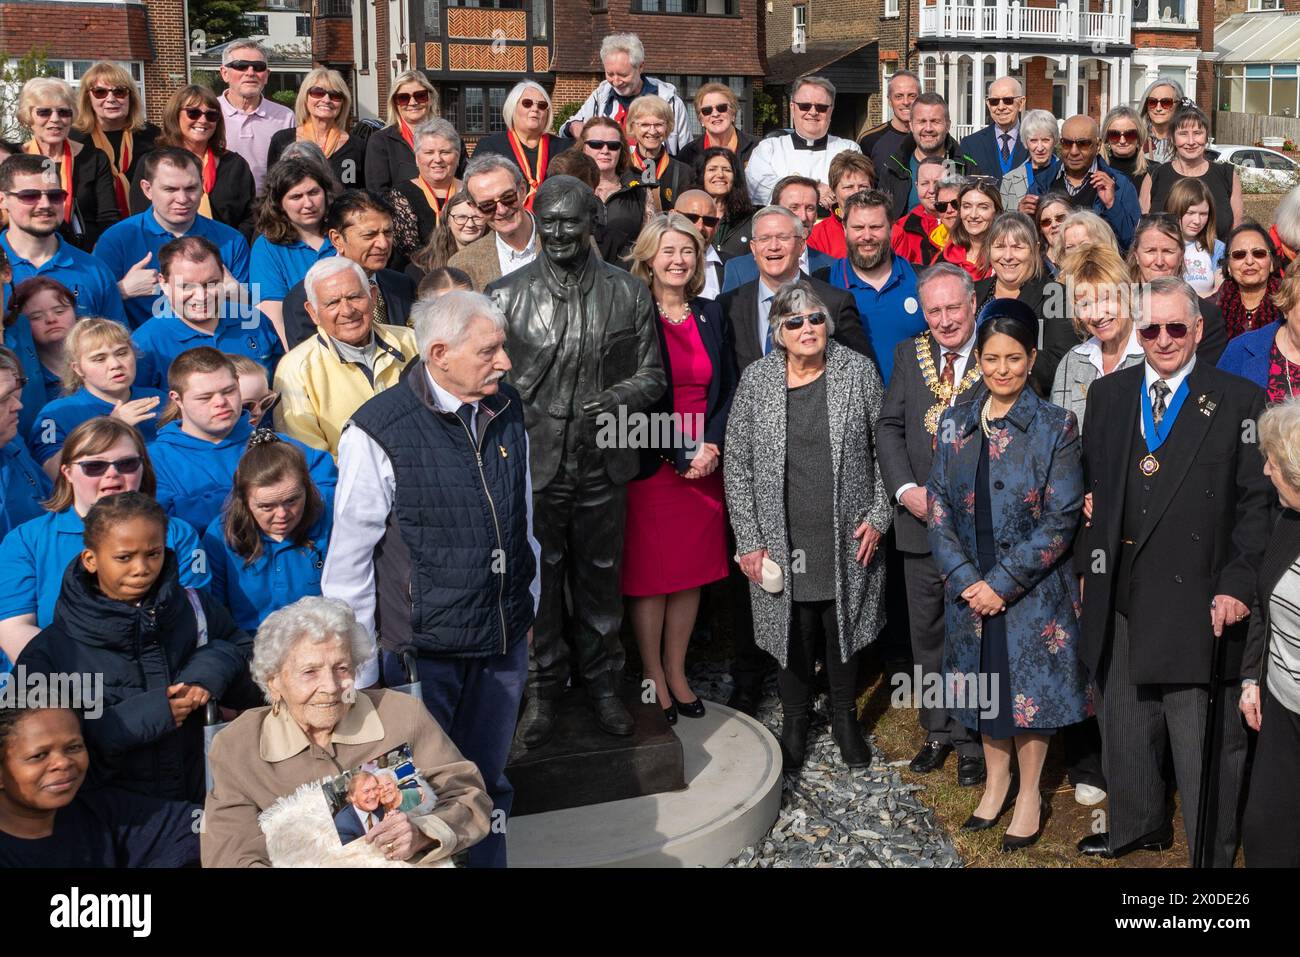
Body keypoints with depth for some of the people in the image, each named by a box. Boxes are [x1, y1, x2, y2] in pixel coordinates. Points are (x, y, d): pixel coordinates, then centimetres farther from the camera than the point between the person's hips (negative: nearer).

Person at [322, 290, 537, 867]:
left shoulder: (506, 412, 1)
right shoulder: (378, 430, -17)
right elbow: (350, 555, -11)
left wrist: (529, 606, 18)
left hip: (504, 643, 5)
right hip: (422, 646, -5)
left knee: (488, 786, 19)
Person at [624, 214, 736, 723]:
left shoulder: (711, 315, 9)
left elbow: (728, 389, 10)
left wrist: (712, 446, -5)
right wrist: (677, 456, -12)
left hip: (704, 464, 5)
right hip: (649, 464, -5)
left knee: (692, 571, 10)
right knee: (649, 573, 2)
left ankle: (677, 674, 22)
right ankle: (653, 679, 15)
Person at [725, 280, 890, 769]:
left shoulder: (859, 371, -3)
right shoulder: (756, 380, -3)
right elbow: (737, 465, -1)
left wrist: (878, 517, -3)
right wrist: (749, 541, -4)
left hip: (847, 538, 0)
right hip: (782, 541, 0)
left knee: (843, 629, 13)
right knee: (793, 633, 10)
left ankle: (845, 718, 34)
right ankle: (795, 720, 31)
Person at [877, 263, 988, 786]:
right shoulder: (909, 354, 6)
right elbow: (889, 426, 4)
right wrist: (906, 490, -10)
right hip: (920, 518, 4)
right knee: (926, 632, 15)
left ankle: (974, 740, 23)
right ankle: (939, 730, 32)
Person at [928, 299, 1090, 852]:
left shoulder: (1055, 427, -9)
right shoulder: (955, 424, 1)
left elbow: (1061, 518, -13)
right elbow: (939, 509, 0)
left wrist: (1003, 583, -17)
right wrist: (966, 579, -12)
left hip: (1033, 591, -3)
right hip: (970, 591, 3)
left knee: (1030, 688, 8)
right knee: (985, 682, 16)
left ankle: (1029, 794, 28)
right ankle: (996, 779, 37)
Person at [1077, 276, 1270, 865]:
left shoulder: (1239, 401, -3)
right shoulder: (1107, 395, 9)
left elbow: (1259, 502, -5)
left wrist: (1238, 584, -12)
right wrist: (1089, 565, 4)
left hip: (1200, 605, -4)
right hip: (1121, 602, 5)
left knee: (1207, 744, 4)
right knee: (1124, 726, 18)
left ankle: (1213, 853, 20)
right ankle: (1137, 827, 38)